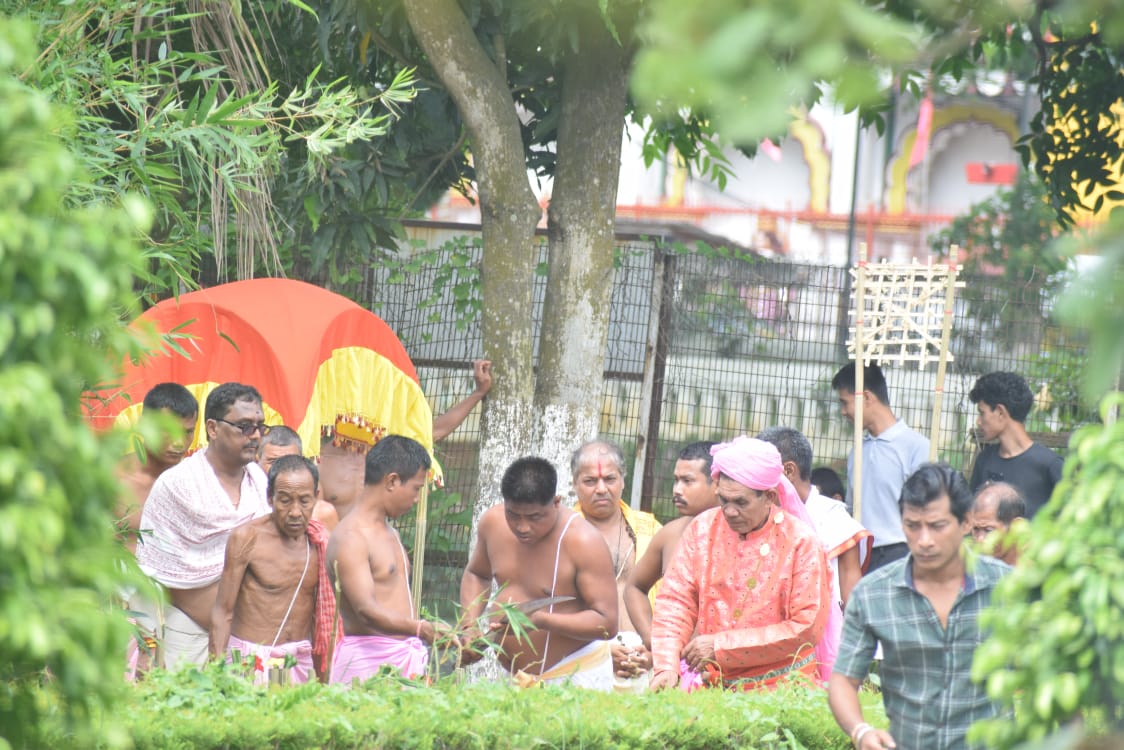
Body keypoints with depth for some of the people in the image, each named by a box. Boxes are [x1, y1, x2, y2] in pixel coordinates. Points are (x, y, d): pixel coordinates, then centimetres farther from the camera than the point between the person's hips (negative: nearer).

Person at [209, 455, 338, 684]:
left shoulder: (320, 541, 6)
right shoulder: (247, 539, -7)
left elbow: (323, 613, 13)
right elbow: (222, 612, -6)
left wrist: (323, 676, 10)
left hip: (301, 662, 4)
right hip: (252, 661, -4)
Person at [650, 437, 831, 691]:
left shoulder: (801, 542, -5)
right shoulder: (703, 529, 6)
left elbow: (808, 628, -9)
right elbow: (675, 603, 4)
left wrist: (721, 646, -12)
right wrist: (666, 667, -13)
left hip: (781, 688, -4)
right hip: (713, 684, 4)